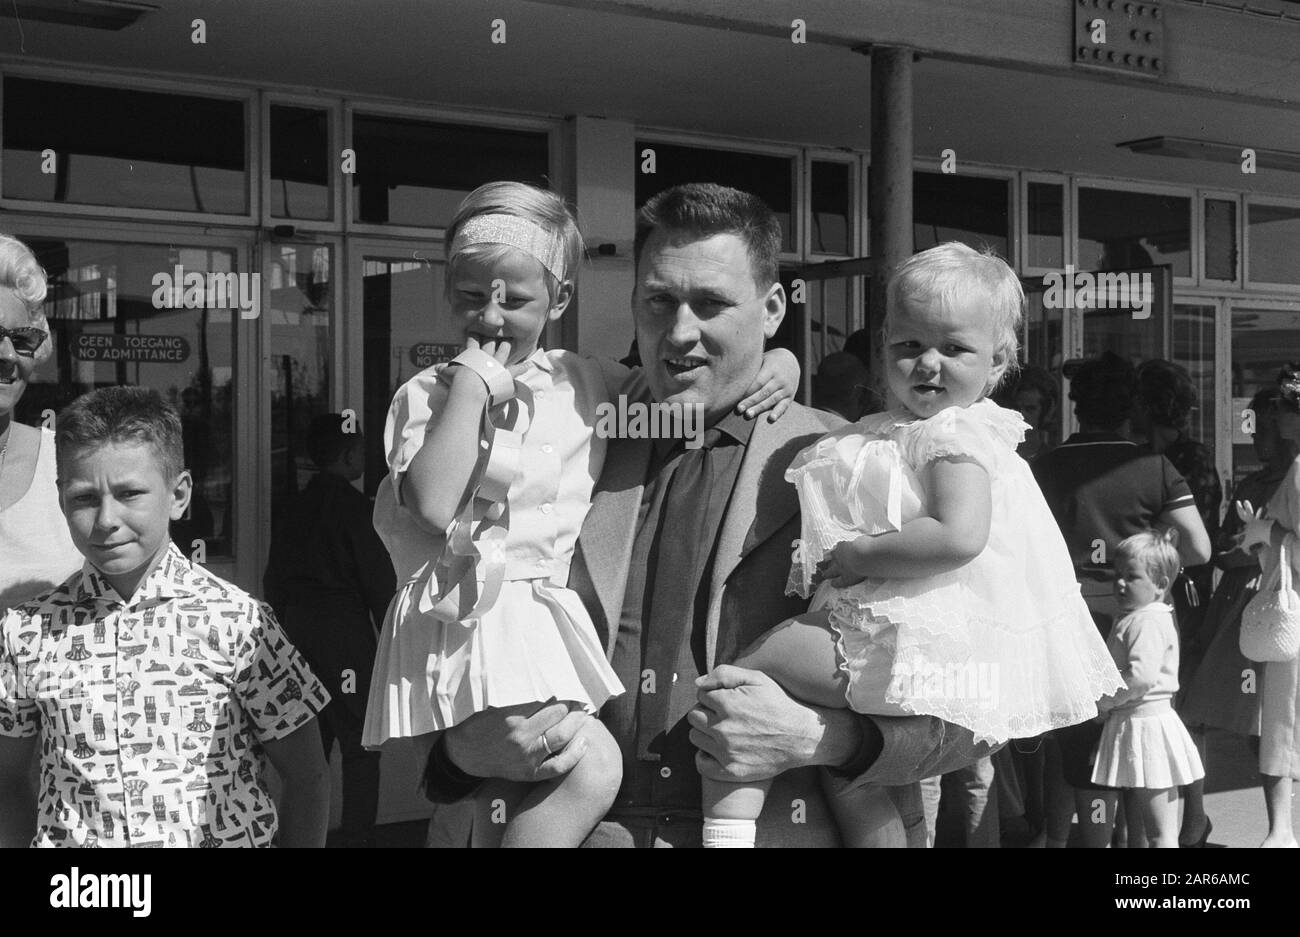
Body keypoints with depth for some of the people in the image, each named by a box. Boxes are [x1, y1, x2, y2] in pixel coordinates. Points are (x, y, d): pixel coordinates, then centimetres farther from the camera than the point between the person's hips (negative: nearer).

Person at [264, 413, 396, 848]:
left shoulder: (295, 508, 10)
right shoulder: (356, 507, -9)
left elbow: (273, 582, 13)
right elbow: (380, 582, -10)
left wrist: (284, 632, 20)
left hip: (299, 633, 7)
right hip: (346, 638, -6)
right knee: (359, 748, -1)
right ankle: (356, 836, -4)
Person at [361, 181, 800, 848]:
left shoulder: (585, 384, 10)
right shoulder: (426, 395, -1)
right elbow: (433, 503, -18)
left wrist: (776, 366, 2)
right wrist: (472, 386, -14)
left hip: (547, 615, 5)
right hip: (464, 630, -5)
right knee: (592, 766, -21)